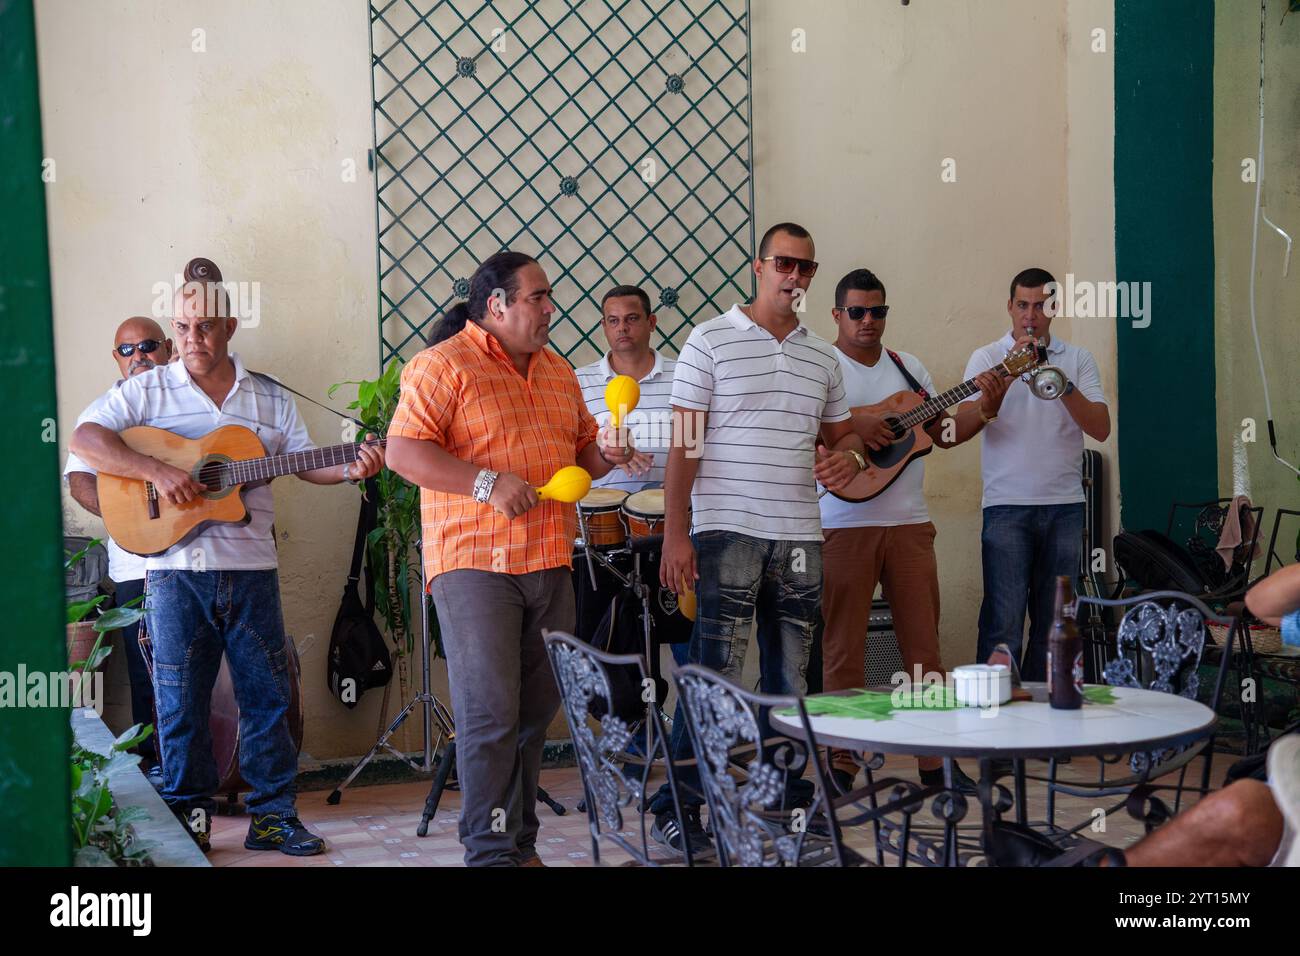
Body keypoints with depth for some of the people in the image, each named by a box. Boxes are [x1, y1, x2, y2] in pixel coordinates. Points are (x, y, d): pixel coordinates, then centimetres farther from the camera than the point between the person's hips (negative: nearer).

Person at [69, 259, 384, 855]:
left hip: (251, 567, 3)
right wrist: (157, 471, -21)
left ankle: (272, 815, 15)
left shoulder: (270, 399, 10)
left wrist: (352, 468, -9)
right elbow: (84, 440, -9)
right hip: (175, 568, -2)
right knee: (180, 699, 3)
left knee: (267, 694, 5)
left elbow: (306, 463, 11)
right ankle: (187, 816, 15)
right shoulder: (146, 391, 1)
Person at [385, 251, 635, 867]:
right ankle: (491, 851, -1)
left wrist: (604, 454, 5)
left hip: (550, 564, 7)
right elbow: (402, 451, -14)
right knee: (490, 713, -8)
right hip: (474, 563, -7)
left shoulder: (558, 372, 19)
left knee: (536, 711, 11)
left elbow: (581, 448, 28)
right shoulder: (443, 365, -6)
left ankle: (521, 843, 21)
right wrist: (487, 483, -20)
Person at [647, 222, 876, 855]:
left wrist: (848, 455, -3)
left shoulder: (822, 357, 14)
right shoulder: (710, 341, -2)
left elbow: (841, 433, 23)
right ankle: (676, 809, 1)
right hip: (727, 533, -5)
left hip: (799, 537, 5)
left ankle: (782, 798, 21)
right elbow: (683, 443, -5)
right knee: (715, 673, -8)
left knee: (790, 677, 10)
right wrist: (674, 534, -12)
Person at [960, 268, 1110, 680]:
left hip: (1064, 506, 3)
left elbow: (1100, 429, 0)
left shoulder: (1078, 359, 11)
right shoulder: (988, 358, 7)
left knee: (1055, 622, 5)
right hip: (1007, 506, -2)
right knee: (1003, 621, -8)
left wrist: (1063, 385, -14)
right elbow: (968, 422, -8)